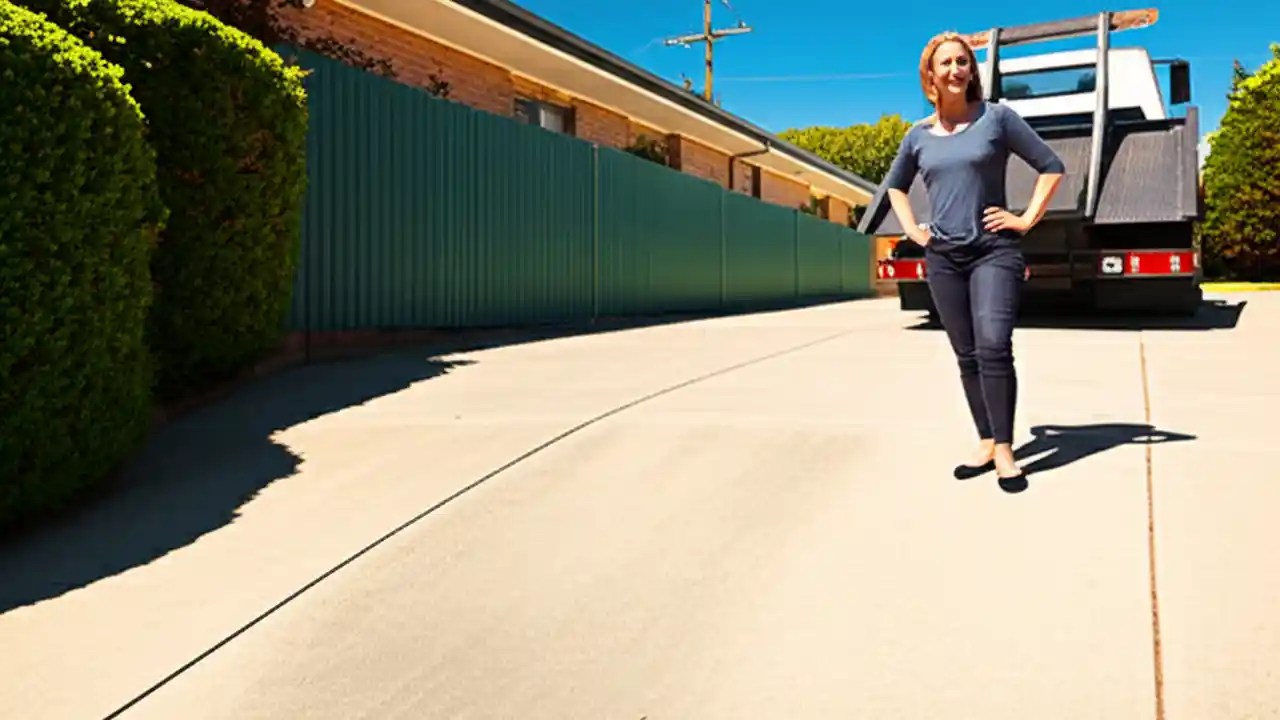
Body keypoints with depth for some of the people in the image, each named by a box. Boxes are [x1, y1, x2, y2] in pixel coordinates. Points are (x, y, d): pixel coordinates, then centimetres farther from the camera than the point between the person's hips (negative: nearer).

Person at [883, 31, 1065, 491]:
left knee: (994, 347, -17)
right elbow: (894, 184, 25)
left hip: (994, 250, -4)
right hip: (942, 257, 4)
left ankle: (1004, 451, -8)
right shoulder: (919, 135, 8)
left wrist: (1027, 220, -4)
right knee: (967, 356, 7)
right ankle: (986, 445, 16)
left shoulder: (996, 117, -1)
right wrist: (911, 229, 12)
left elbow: (1051, 166, 3)